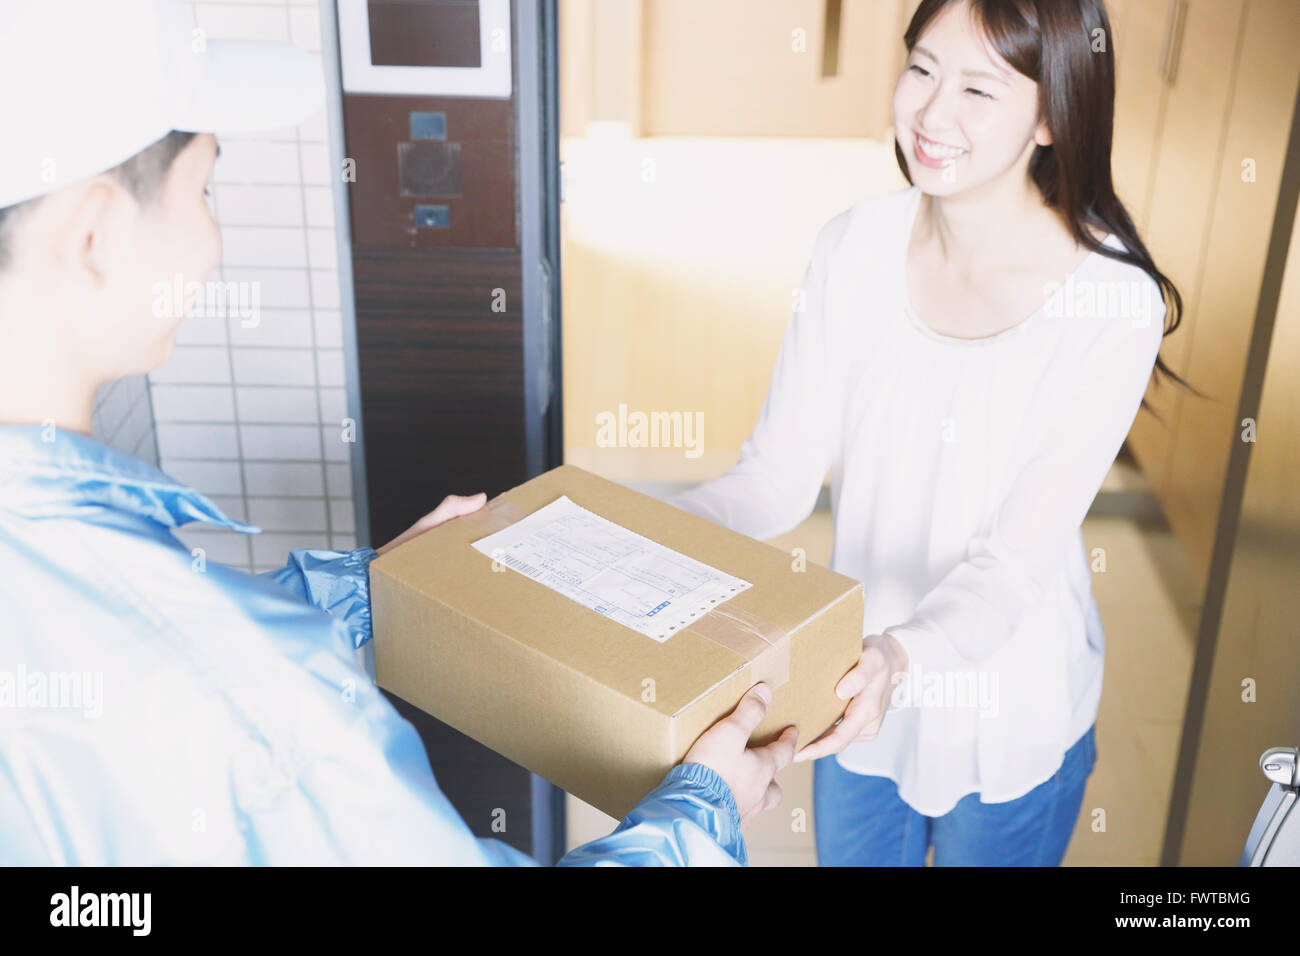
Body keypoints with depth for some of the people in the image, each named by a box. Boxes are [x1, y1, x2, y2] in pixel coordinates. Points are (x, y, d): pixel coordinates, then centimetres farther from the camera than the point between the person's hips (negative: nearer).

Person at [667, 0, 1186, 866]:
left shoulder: (1113, 304, -21)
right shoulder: (855, 248, -10)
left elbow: (1018, 557, -23)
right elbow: (776, 478, -10)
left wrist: (901, 655, -42)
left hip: (1010, 721, -3)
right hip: (859, 692, 3)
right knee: (848, 853, 23)